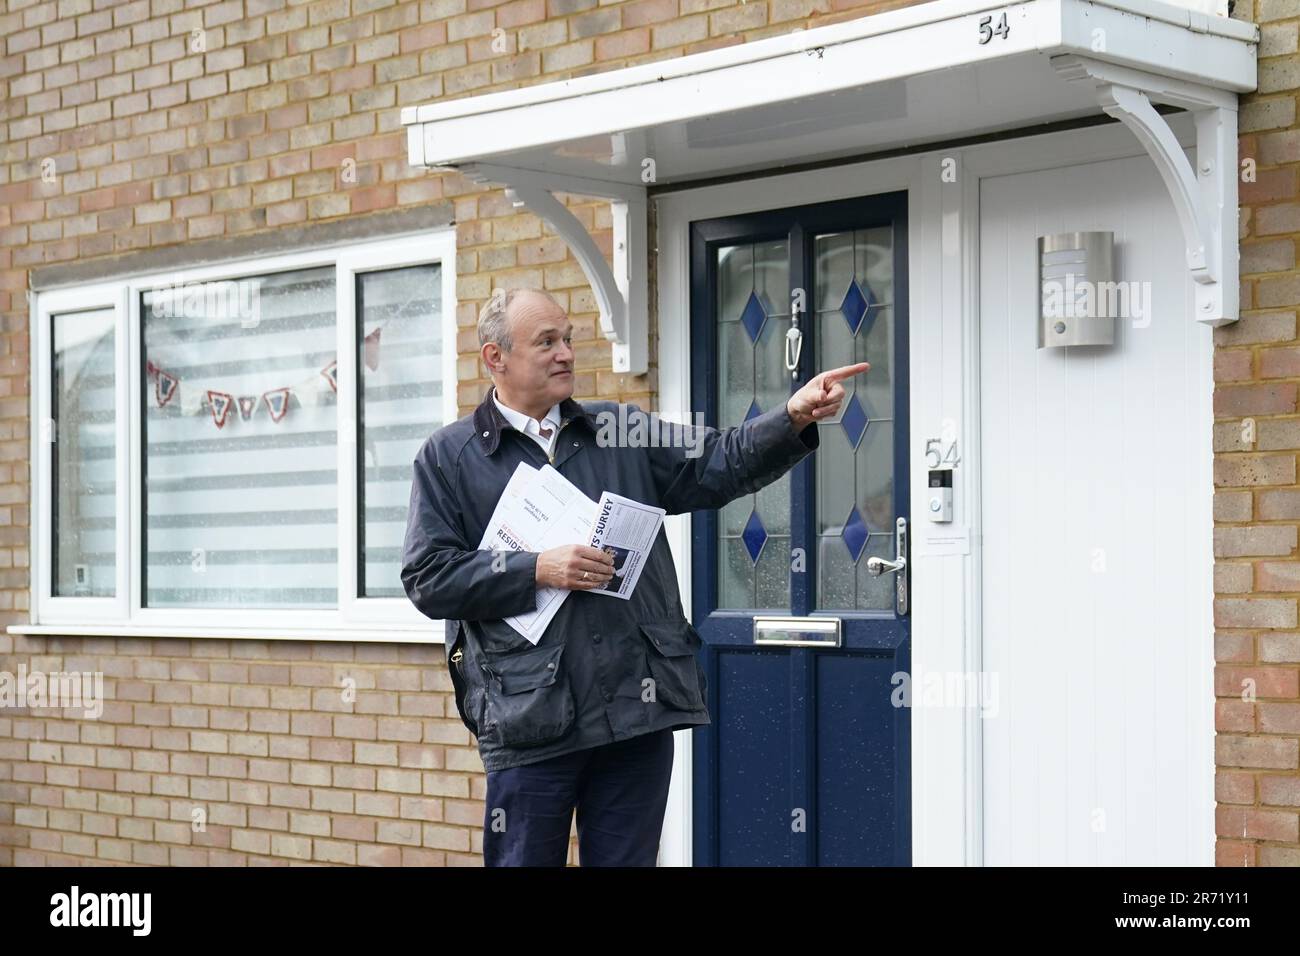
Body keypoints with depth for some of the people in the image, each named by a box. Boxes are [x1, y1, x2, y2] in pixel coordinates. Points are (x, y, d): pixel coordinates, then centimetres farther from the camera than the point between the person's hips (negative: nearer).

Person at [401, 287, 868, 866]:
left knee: (626, 859, 9)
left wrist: (793, 419, -13)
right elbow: (428, 578, -2)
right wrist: (538, 570, -12)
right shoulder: (447, 458, 5)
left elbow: (720, 464, 5)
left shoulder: (622, 434, 14)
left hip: (637, 709, 3)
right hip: (529, 719, -3)